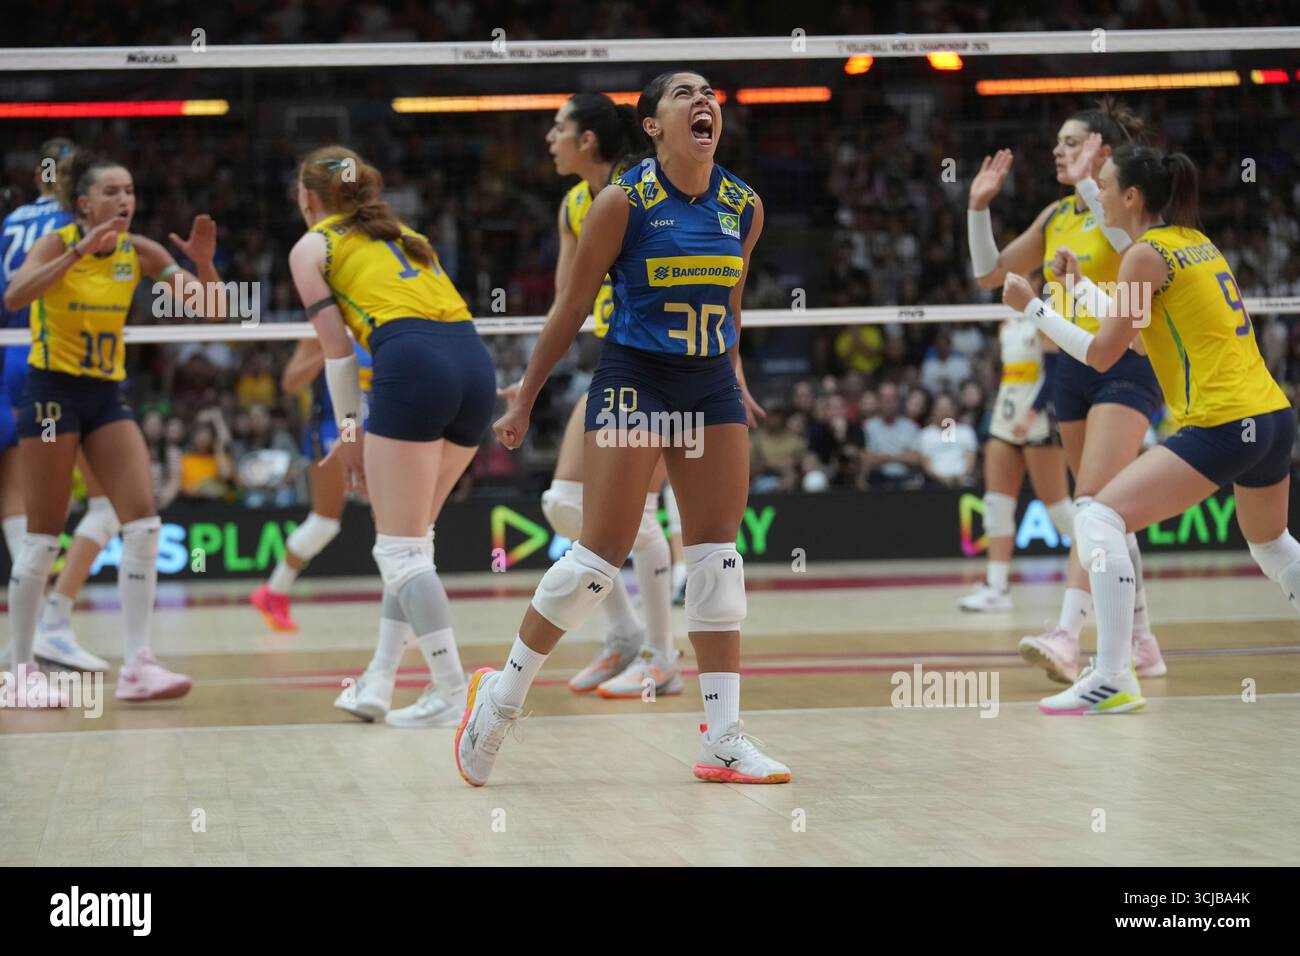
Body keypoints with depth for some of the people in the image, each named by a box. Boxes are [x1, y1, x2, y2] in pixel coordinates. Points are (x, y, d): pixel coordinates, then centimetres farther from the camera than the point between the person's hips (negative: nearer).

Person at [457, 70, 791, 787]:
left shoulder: (743, 206, 2)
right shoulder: (624, 202, -11)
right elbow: (572, 306, -3)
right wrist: (524, 400, 0)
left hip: (712, 384, 5)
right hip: (634, 378, -5)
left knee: (716, 550, 2)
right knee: (603, 551, -7)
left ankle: (724, 739, 5)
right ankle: (502, 693, 10)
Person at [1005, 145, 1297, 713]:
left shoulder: (1148, 252, -8)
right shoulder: (1195, 241, 16)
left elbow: (1101, 354, -7)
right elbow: (1136, 325, 27)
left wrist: (1032, 307, -1)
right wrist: (1080, 283, 26)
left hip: (1222, 426, -9)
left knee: (1101, 519, -12)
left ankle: (1113, 679, -18)